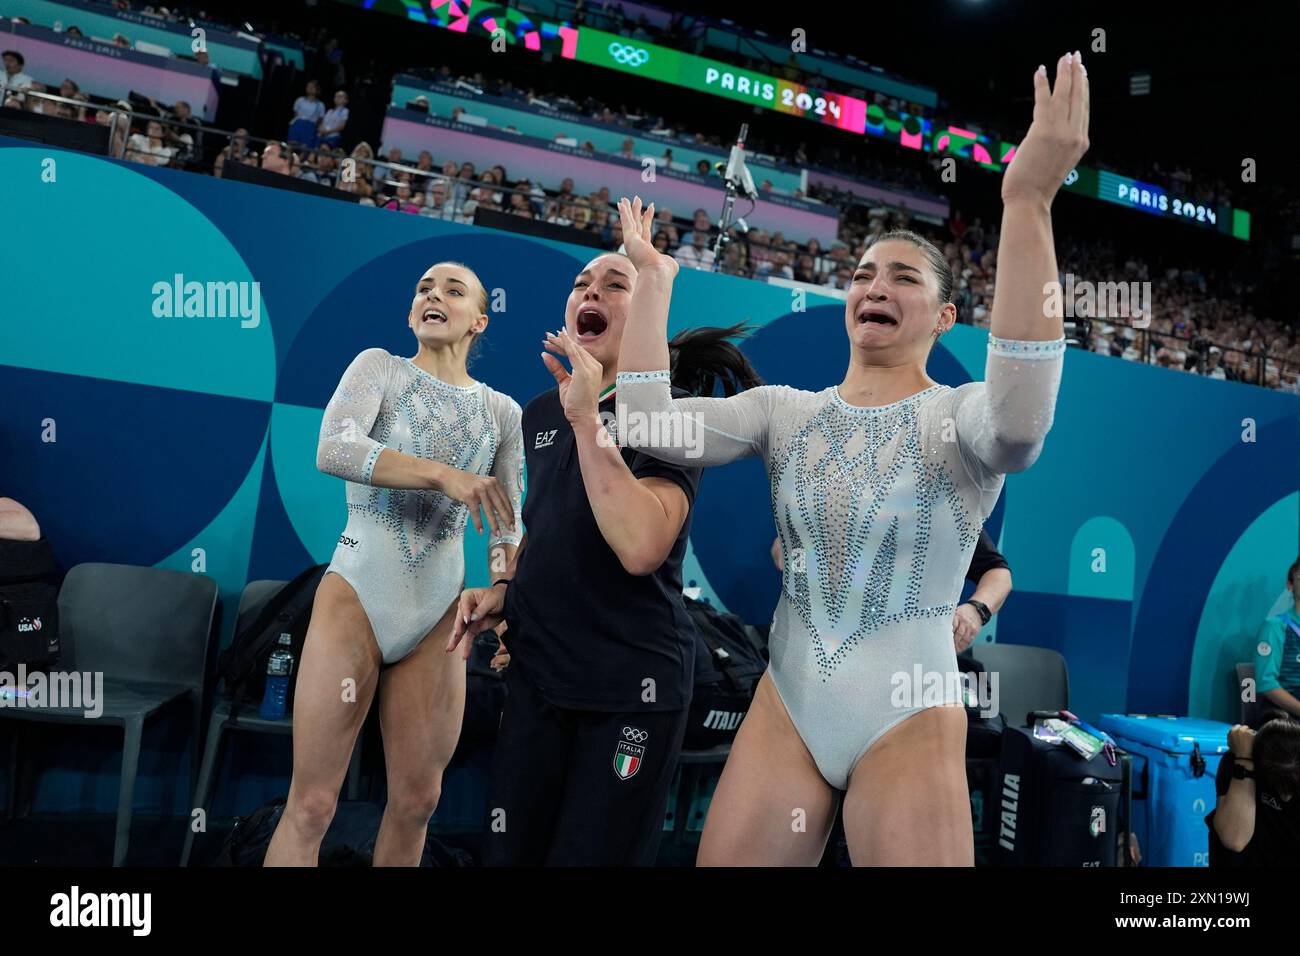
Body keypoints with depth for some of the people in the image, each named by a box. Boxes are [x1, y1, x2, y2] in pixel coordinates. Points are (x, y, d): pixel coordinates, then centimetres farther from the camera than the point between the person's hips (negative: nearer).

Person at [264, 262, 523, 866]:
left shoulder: (502, 412, 7)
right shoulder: (379, 368, 1)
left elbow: (506, 530, 7)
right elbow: (332, 450, -19)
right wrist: (443, 473, -29)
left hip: (439, 612, 3)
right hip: (356, 595, -3)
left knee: (416, 803, 12)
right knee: (311, 805, 0)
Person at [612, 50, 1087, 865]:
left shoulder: (960, 416, -9)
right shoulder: (786, 410, 1)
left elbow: (1023, 415, -34)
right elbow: (651, 428, -13)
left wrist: (1028, 202, -39)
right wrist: (653, 277, -8)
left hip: (909, 725, -3)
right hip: (783, 707, 4)